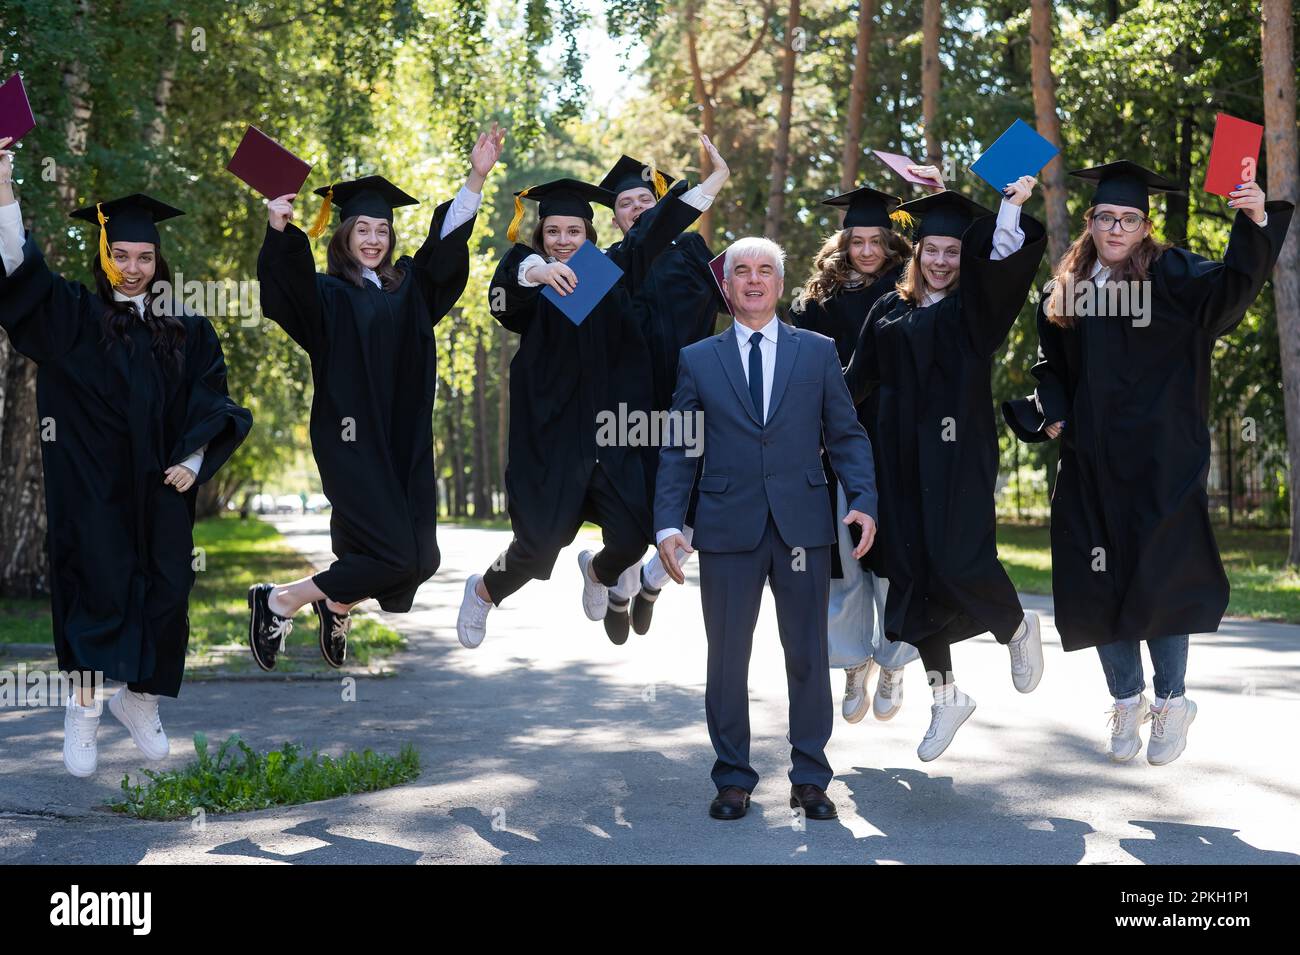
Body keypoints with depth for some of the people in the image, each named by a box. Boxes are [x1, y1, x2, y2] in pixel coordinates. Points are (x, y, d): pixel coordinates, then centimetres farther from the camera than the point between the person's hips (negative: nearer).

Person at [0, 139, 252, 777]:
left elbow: (210, 402, 9)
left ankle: (140, 700, 22)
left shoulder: (186, 330, 9)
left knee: (164, 593, 3)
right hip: (93, 484, -3)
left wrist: (193, 460, -6)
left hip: (160, 485, 3)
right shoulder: (74, 316, 2)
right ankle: (82, 708, 0)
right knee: (100, 586, -9)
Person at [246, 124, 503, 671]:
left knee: (418, 558, 4)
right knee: (394, 555, -13)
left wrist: (477, 177, -4)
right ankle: (277, 604, 5)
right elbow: (287, 284, -21)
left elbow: (446, 242, 8)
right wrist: (279, 229, -40)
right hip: (351, 438, -6)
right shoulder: (327, 293, -2)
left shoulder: (406, 286, 13)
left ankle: (337, 606, 32)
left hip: (404, 441, 6)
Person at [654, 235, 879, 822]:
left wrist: (863, 501, -8)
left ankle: (810, 779, 16)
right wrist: (667, 524, -5)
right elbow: (676, 449, 7)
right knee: (727, 659, 4)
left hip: (803, 526, 0)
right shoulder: (697, 360, 10)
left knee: (808, 657, 4)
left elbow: (846, 435, 8)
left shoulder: (818, 352, 10)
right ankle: (733, 780, 16)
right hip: (727, 528, 0)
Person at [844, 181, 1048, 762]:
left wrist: (1012, 206, -31)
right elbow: (857, 379, 14)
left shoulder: (975, 305, 4)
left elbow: (1002, 257, -15)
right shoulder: (890, 311, 13)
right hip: (901, 457, 4)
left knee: (955, 562, -15)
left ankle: (1017, 626, 18)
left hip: (957, 455, -4)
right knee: (911, 572, 3)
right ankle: (946, 696, 15)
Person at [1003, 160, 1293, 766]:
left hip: (1159, 458, -4)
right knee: (1099, 580, 5)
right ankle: (1127, 699, 21)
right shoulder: (1065, 291, 10)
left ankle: (1171, 702, 11)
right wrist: (1051, 414, 1)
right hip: (1090, 460, 4)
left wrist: (1255, 223, -35)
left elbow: (1231, 286, -19)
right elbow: (1050, 366, 19)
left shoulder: (1172, 277, -1)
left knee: (1159, 576, -5)